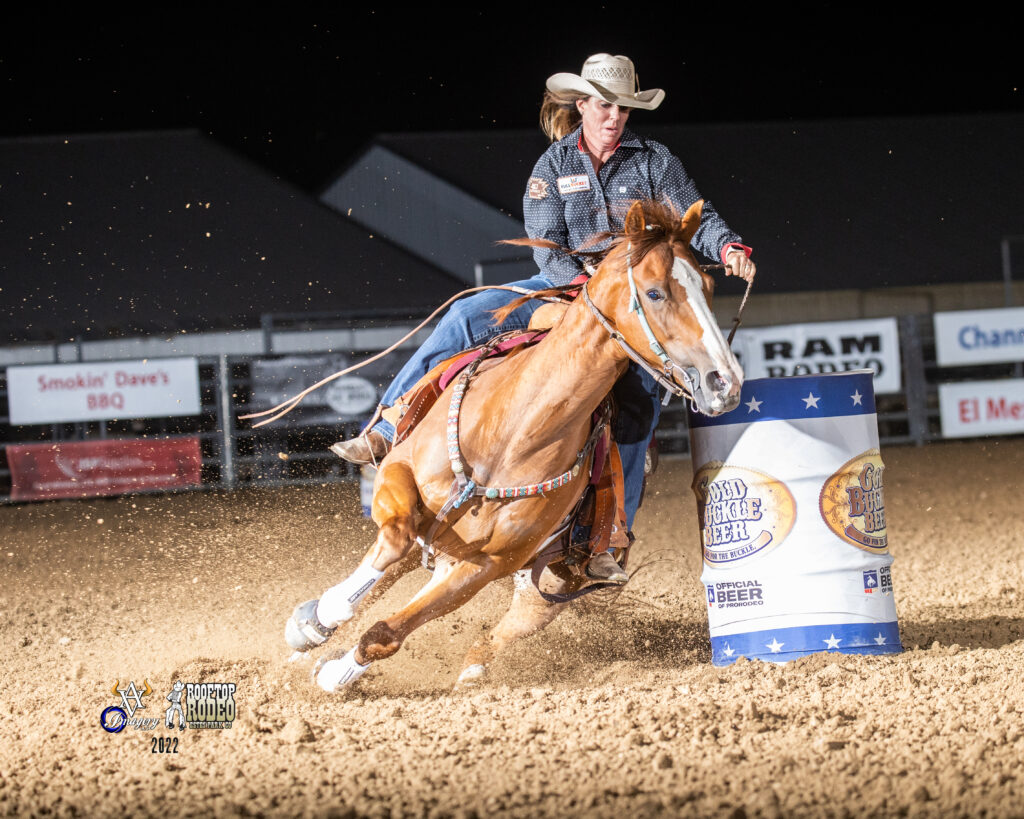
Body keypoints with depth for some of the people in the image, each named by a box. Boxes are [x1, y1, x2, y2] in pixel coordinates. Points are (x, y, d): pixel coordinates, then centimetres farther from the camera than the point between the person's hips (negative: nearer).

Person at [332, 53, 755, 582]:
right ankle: (386, 431, -17)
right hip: (566, 285, 1)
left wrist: (728, 247, -21)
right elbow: (547, 246, -4)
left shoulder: (655, 162, 3)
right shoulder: (553, 166, 4)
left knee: (640, 398, -25)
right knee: (467, 316, -17)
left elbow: (698, 220, 1)